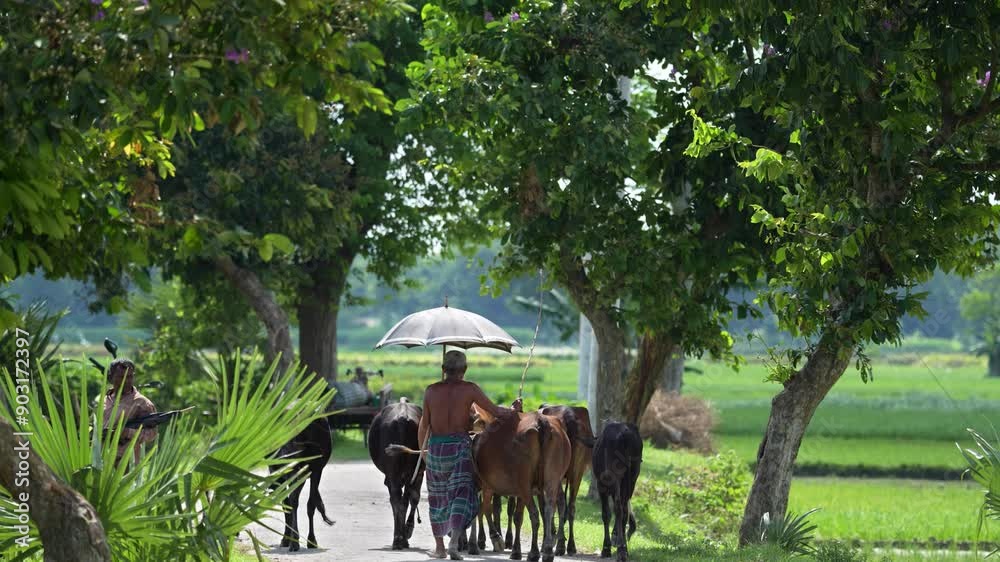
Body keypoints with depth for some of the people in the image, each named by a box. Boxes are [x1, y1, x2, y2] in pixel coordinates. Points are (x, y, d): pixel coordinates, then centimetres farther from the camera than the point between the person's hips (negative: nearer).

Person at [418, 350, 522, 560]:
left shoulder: (431, 390, 2)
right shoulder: (470, 389, -4)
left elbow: (424, 425, 5)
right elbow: (495, 411, -2)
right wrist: (513, 409, 18)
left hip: (435, 447, 2)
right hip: (460, 447, -2)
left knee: (437, 497, 15)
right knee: (461, 495, -2)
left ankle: (439, 547, 21)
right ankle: (454, 541, -23)